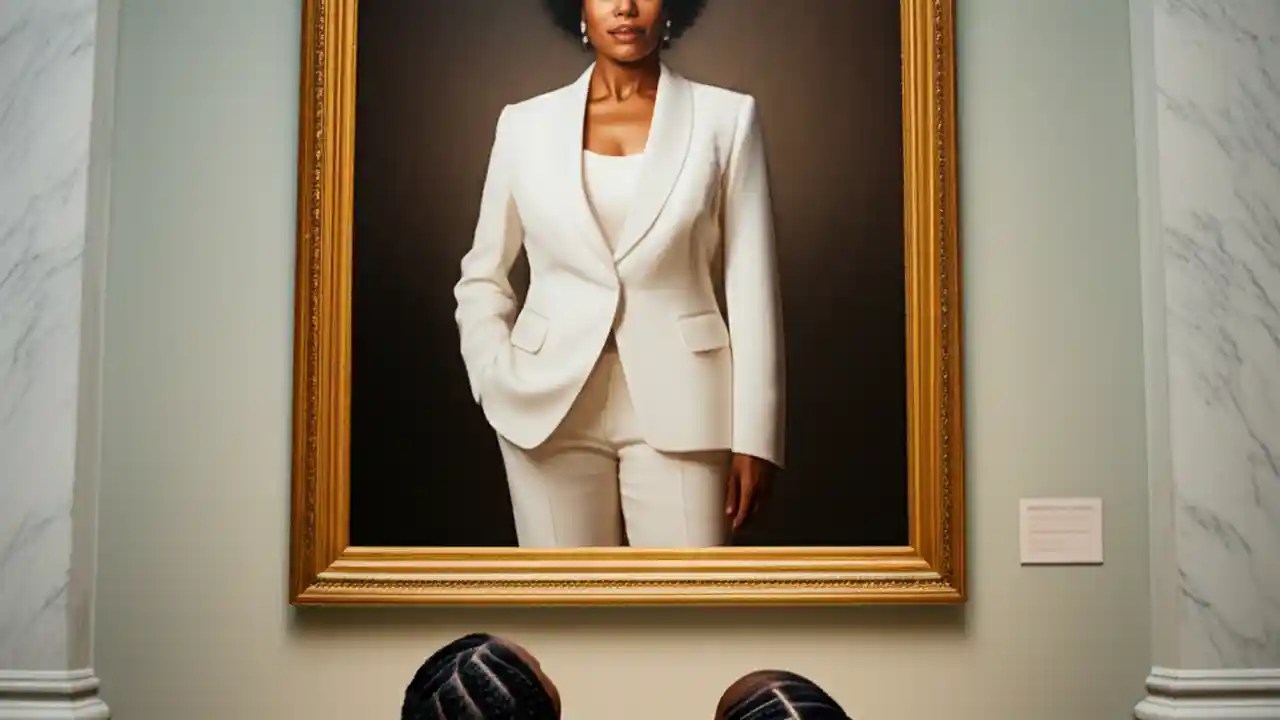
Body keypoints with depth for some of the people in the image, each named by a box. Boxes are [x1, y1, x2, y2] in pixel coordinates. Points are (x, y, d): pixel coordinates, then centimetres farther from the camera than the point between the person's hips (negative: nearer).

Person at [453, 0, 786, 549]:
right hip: (549, 405, 1)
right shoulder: (525, 123, 6)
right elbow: (482, 275, 15)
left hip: (679, 405, -1)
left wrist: (754, 434, -4)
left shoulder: (726, 117, 2)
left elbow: (752, 286, 0)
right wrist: (497, 383, 0)